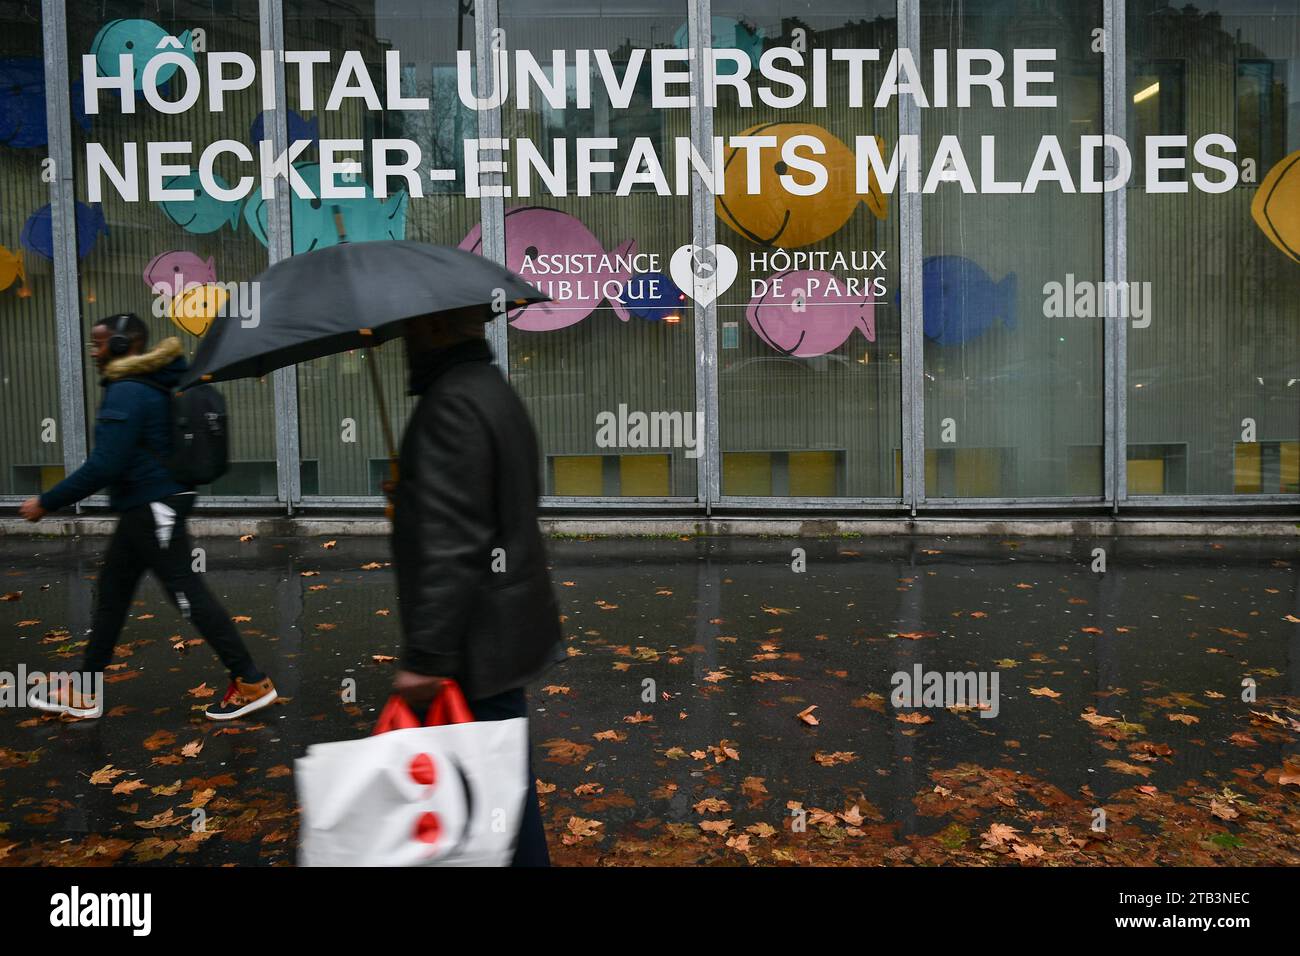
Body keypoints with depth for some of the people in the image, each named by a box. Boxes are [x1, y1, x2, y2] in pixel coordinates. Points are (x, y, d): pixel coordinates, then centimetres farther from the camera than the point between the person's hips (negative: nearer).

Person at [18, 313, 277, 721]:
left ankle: (252, 683, 0)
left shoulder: (127, 393, -18)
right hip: (146, 508, 10)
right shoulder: (153, 385, 11)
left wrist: (47, 503, -15)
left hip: (153, 510, -10)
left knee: (189, 595, -6)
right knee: (111, 592, 16)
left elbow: (103, 466, -24)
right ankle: (85, 691, 28)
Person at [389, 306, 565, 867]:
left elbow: (449, 547, -27)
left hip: (479, 640, -10)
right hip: (504, 623, 10)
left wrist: (425, 656, -26)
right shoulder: (494, 390, 13)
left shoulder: (450, 404, -21)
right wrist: (412, 495, 27)